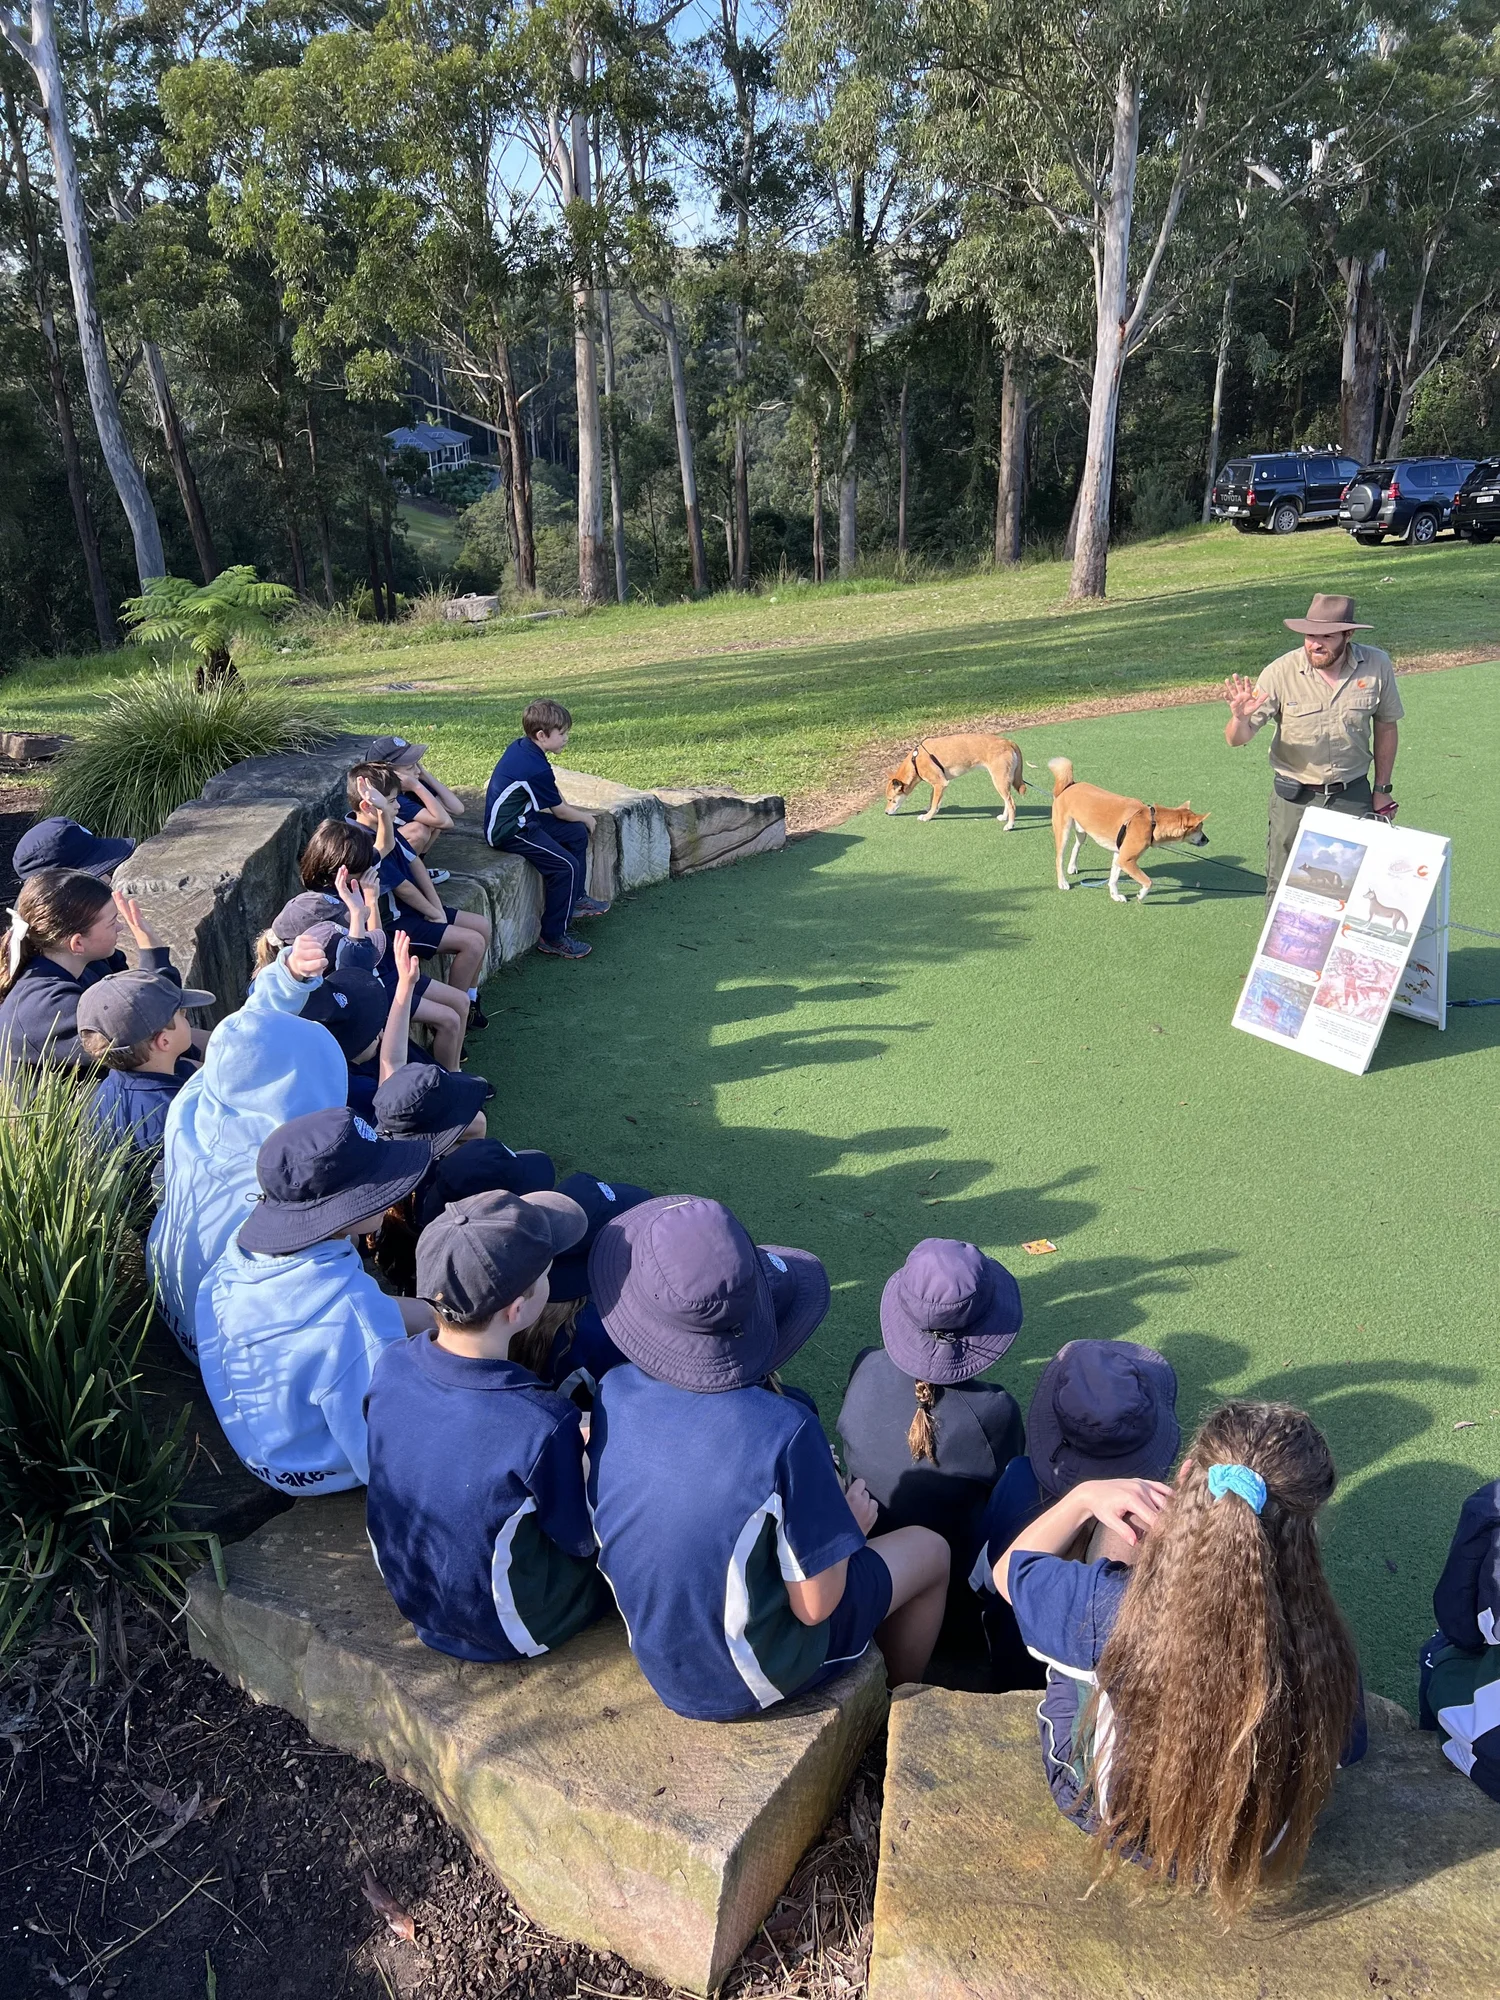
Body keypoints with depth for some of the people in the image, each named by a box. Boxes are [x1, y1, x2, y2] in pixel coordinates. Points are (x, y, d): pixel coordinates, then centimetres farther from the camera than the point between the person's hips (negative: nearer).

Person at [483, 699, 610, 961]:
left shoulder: (521, 746, 4)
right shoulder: (537, 769, -25)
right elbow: (559, 812, -10)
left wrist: (570, 808, 17)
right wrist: (586, 818, 7)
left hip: (520, 818, 11)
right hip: (508, 831, -11)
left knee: (577, 834, 16)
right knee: (565, 866, -19)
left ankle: (575, 899, 29)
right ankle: (554, 937, -10)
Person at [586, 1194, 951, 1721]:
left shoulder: (612, 1395, -17)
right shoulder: (783, 1431, -33)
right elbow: (815, 1606, -22)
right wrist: (850, 1525, -3)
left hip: (656, 1659, 5)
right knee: (930, 1550, 16)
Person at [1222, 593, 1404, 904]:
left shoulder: (1377, 666, -9)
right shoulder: (1281, 672, -16)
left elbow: (1385, 726, 7)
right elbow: (1236, 740, -16)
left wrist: (1382, 790, 8)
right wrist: (1240, 717, -40)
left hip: (1353, 796, 2)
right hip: (1295, 797, -1)